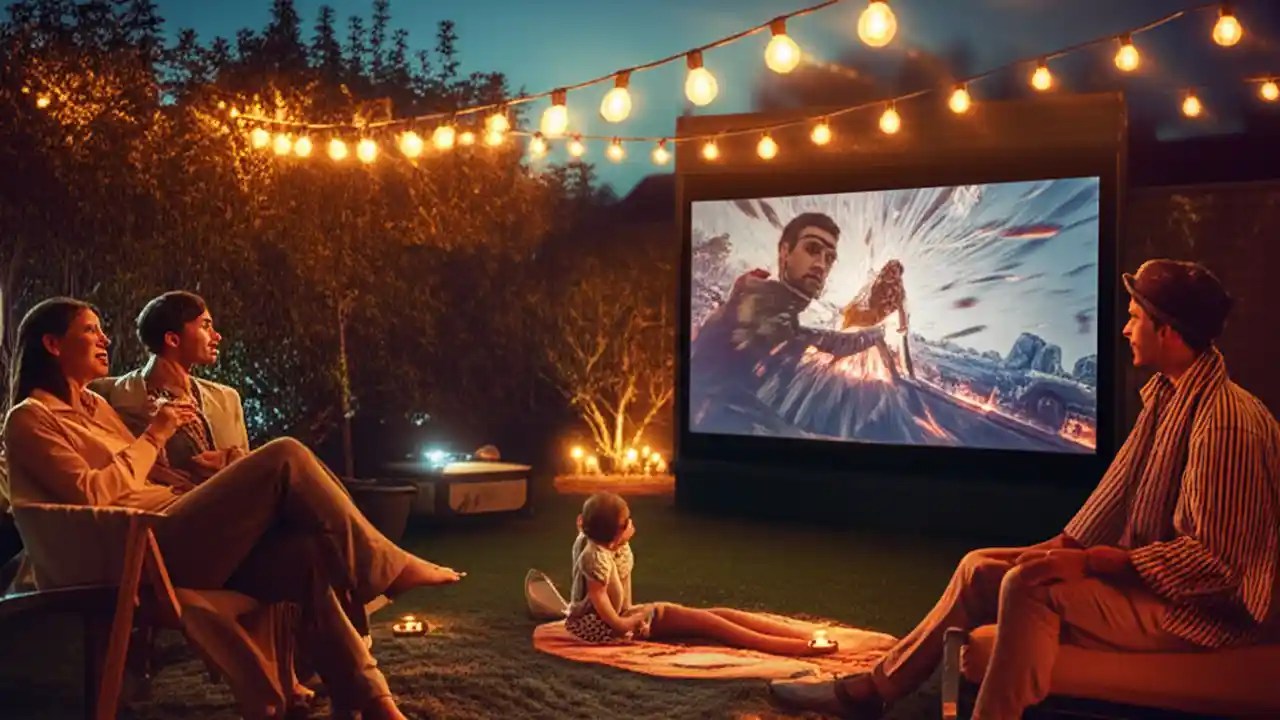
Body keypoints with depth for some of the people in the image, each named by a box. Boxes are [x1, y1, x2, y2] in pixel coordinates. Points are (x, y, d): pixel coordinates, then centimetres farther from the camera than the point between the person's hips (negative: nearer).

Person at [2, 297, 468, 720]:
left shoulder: (94, 405, 27)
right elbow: (90, 494, -13)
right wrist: (154, 436, -5)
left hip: (175, 540, 8)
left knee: (305, 552, -18)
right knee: (286, 457, -20)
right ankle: (386, 565, -8)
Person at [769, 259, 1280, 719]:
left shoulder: (1224, 421, -24)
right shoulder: (1166, 393, 8)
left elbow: (1208, 559, -27)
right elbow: (1117, 490, 12)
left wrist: (1088, 563, -26)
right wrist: (1061, 548, 0)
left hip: (1200, 605, -10)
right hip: (1150, 571, 10)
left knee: (1031, 588, -29)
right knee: (981, 567, 5)